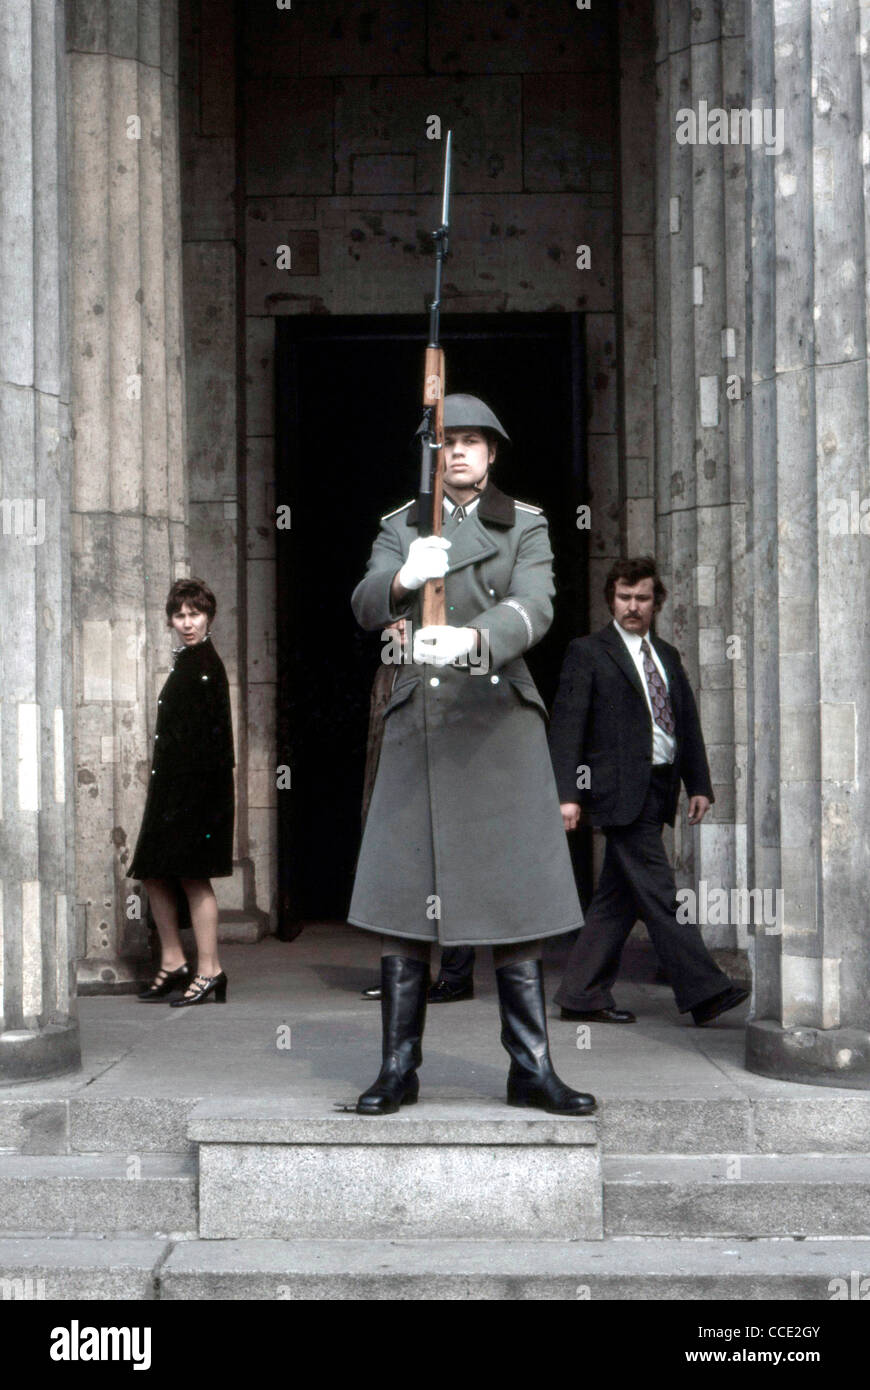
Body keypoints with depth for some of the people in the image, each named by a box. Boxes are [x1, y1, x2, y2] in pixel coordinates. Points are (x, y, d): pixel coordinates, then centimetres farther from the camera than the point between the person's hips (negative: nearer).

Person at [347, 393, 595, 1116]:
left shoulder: (526, 525, 7)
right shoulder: (401, 526, 12)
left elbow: (534, 607, -11)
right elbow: (365, 607, -3)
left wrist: (470, 639, -31)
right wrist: (405, 576, -26)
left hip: (501, 722, -1)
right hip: (420, 720, 1)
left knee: (515, 895, 0)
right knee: (402, 897, -1)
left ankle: (532, 1069, 8)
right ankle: (398, 1069, 7)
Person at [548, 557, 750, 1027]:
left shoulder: (667, 656, 19)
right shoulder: (587, 652, -1)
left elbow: (688, 722, 20)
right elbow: (566, 725, -6)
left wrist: (698, 784, 10)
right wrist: (568, 793, -14)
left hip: (657, 791, 7)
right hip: (620, 790, -7)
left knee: (619, 897, 8)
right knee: (658, 894, -10)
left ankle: (581, 995, 15)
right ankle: (703, 991, -12)